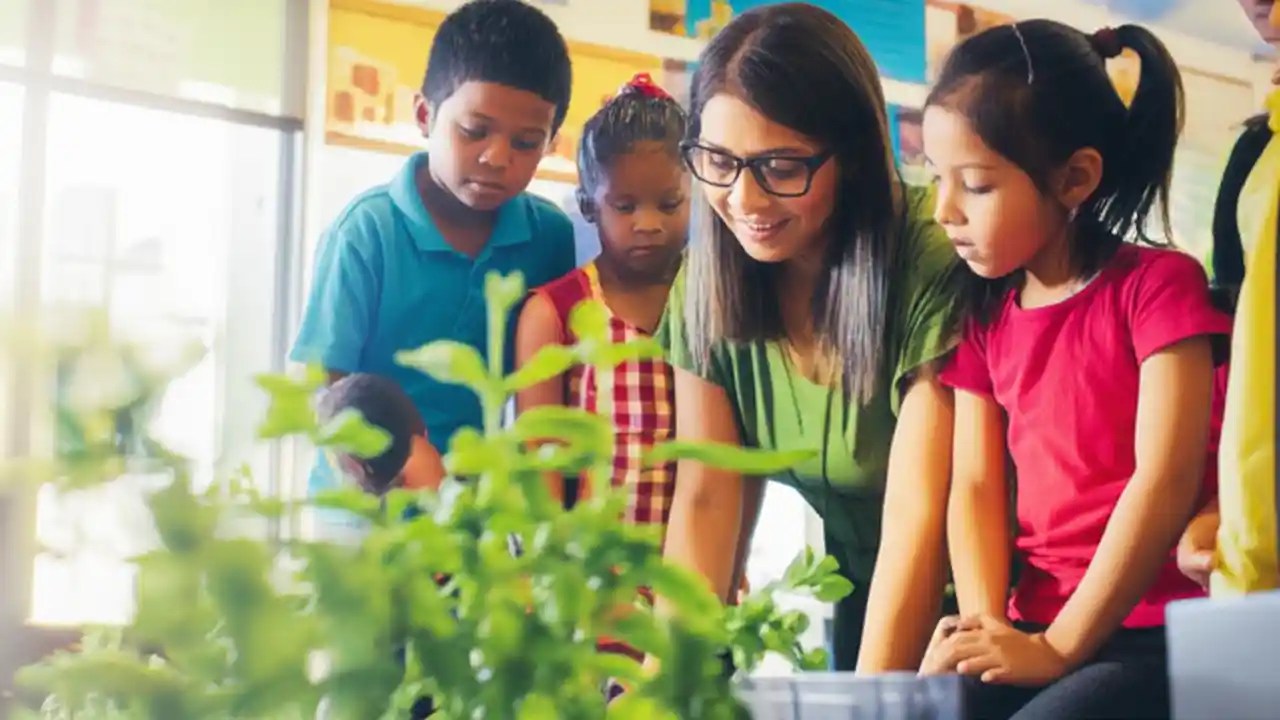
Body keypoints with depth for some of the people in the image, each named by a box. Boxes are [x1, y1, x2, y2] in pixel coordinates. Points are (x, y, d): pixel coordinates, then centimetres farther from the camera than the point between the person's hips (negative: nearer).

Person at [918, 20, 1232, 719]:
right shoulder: (985, 315, 12)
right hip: (1035, 630, 5)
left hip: (1160, 634, -5)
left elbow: (1164, 481, -13)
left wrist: (1060, 647, -14)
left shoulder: (1158, 285, -6)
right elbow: (976, 483, 6)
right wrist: (985, 626, -12)